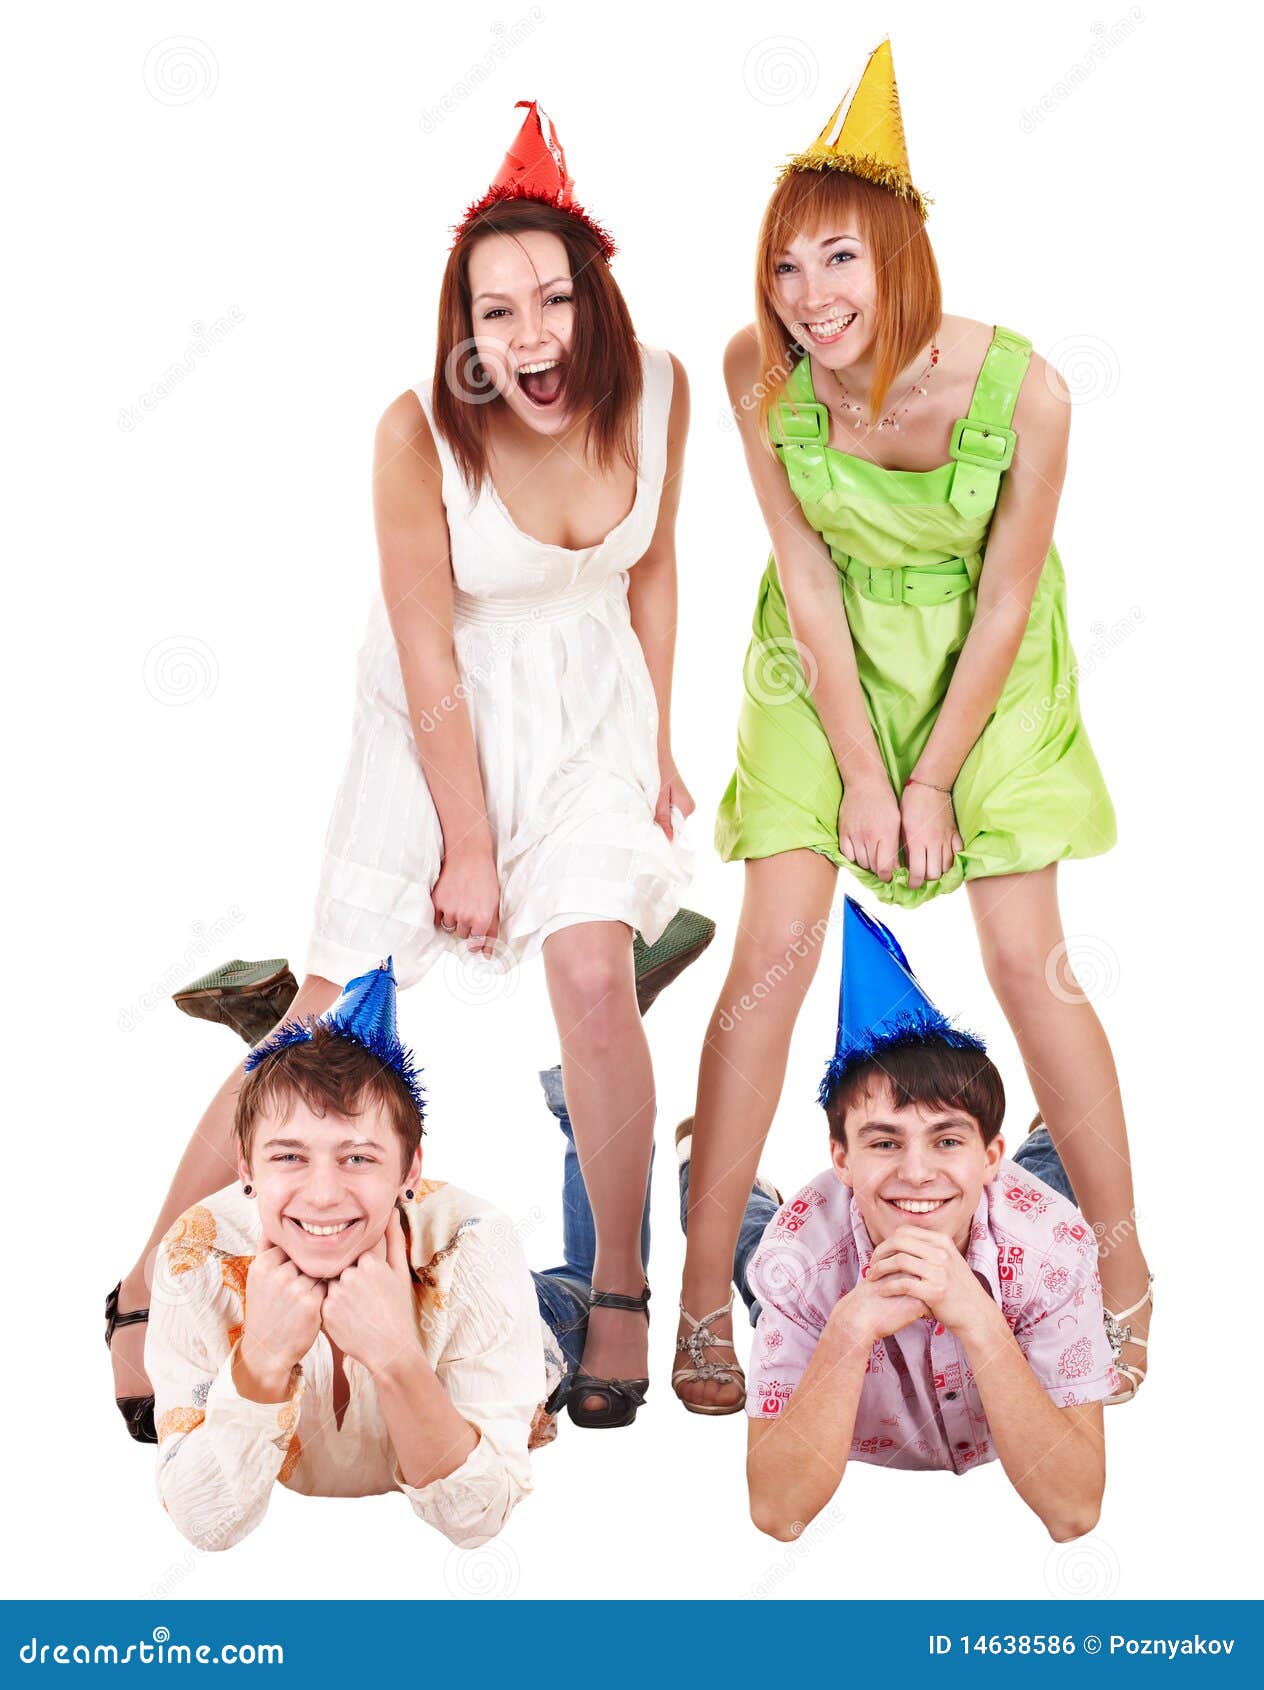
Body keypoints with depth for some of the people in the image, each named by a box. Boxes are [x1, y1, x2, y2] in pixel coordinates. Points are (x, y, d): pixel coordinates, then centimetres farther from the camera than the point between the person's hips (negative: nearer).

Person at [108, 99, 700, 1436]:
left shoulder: (656, 389, -13)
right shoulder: (418, 433, -24)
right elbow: (430, 659, -16)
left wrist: (658, 748, 8)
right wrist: (469, 844, -9)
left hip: (590, 701, 3)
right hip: (441, 721, -2)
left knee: (591, 974, -16)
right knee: (332, 1018, -2)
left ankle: (621, 1292, 5)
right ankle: (149, 1288, 14)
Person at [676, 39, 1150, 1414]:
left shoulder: (1022, 389, -25)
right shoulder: (758, 373, -20)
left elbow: (1004, 602, -14)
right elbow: (806, 575, -13)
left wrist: (934, 777, -9)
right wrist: (858, 772, -10)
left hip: (984, 666, -1)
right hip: (828, 656, 1)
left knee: (1027, 956, -4)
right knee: (775, 950, -8)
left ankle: (1127, 1273, 14)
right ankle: (703, 1288, 4)